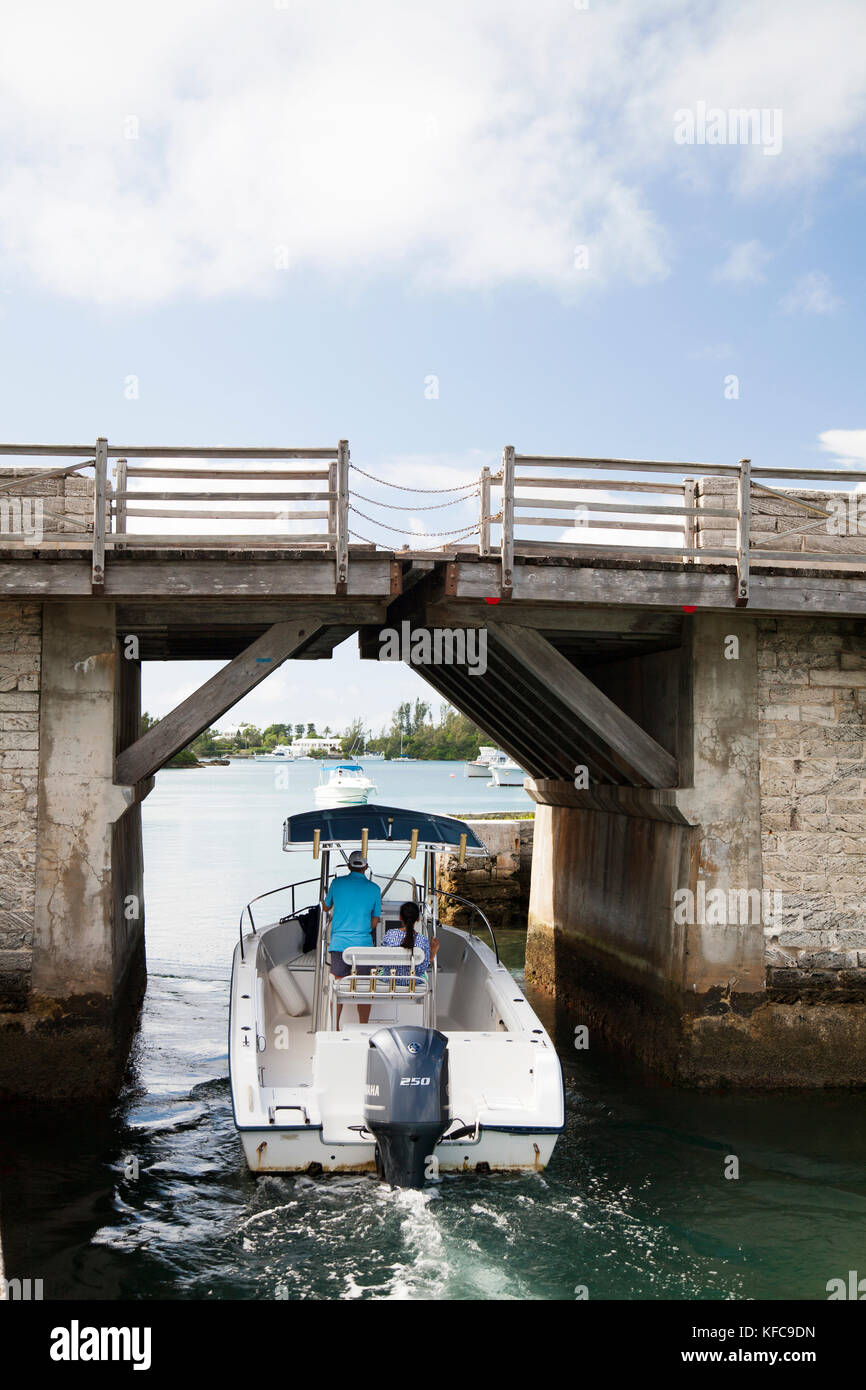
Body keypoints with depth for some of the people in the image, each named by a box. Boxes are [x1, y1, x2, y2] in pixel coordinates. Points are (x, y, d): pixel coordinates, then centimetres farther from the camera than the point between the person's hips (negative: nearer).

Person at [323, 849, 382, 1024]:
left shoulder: (337, 883, 2)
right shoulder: (374, 888, 1)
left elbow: (326, 906, 20)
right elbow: (375, 921, 4)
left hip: (339, 942, 1)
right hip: (363, 944, -1)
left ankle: (335, 1028, 8)